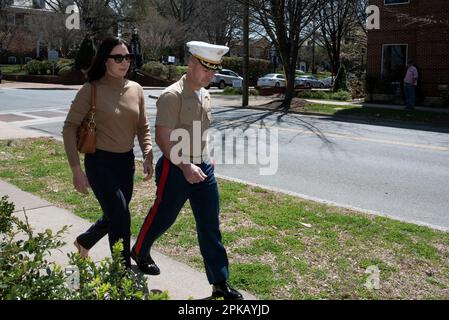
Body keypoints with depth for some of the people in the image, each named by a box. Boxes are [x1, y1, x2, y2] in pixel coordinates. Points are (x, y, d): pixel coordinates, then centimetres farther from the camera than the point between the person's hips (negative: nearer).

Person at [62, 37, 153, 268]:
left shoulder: (136, 89, 3)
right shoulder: (91, 90, -12)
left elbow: (143, 128, 11)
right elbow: (69, 128, -10)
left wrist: (148, 156, -3)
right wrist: (76, 169, -15)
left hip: (126, 161, 6)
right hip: (100, 162, -6)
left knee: (115, 215, 18)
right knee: (121, 218, -8)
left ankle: (84, 241, 48)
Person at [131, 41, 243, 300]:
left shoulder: (205, 95, 9)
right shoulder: (172, 96, -17)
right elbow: (163, 139, -21)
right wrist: (185, 166, -28)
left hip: (203, 168, 7)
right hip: (176, 169, -7)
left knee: (210, 226, 6)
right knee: (162, 218, 13)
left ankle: (220, 283, 15)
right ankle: (139, 252, 44)